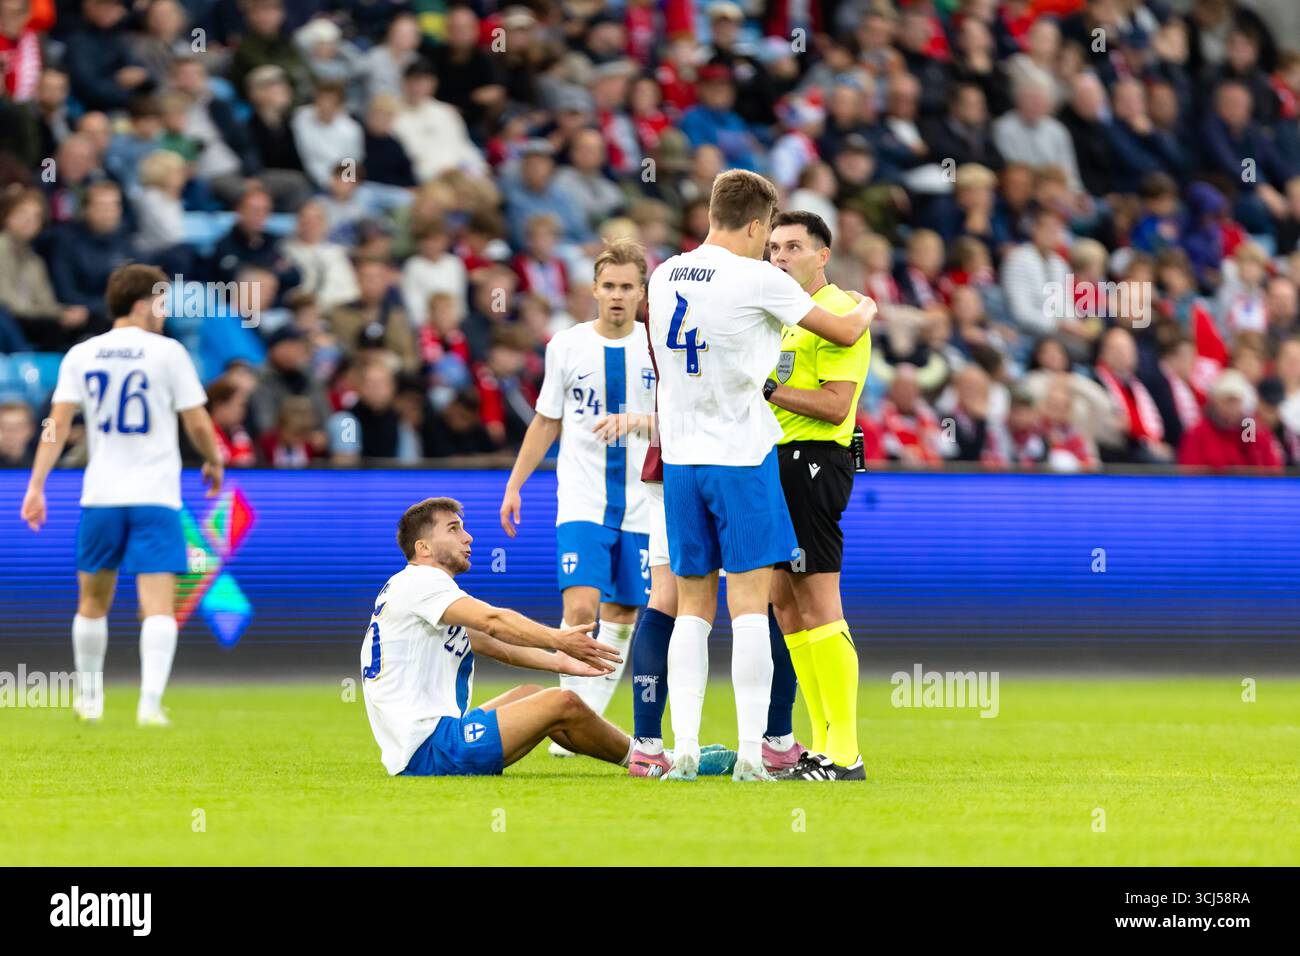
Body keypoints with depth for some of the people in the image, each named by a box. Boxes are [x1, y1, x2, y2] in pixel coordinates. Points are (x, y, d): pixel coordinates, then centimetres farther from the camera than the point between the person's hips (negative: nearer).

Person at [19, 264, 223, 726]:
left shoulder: (81, 355, 5)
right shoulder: (168, 352, -3)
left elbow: (58, 424, -2)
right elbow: (198, 424, -2)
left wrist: (36, 485, -3)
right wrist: (214, 462, 17)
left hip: (100, 497, 3)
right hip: (156, 497, -3)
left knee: (93, 601, 19)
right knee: (158, 605, -7)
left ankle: (89, 696, 28)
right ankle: (150, 701, -20)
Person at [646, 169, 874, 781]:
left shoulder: (664, 278, 8)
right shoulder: (756, 279, -11)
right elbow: (843, 333, -1)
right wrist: (867, 308, 21)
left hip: (681, 456, 5)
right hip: (743, 455, -5)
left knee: (693, 607, 8)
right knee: (749, 603, -3)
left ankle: (685, 751, 2)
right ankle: (750, 753, -7)